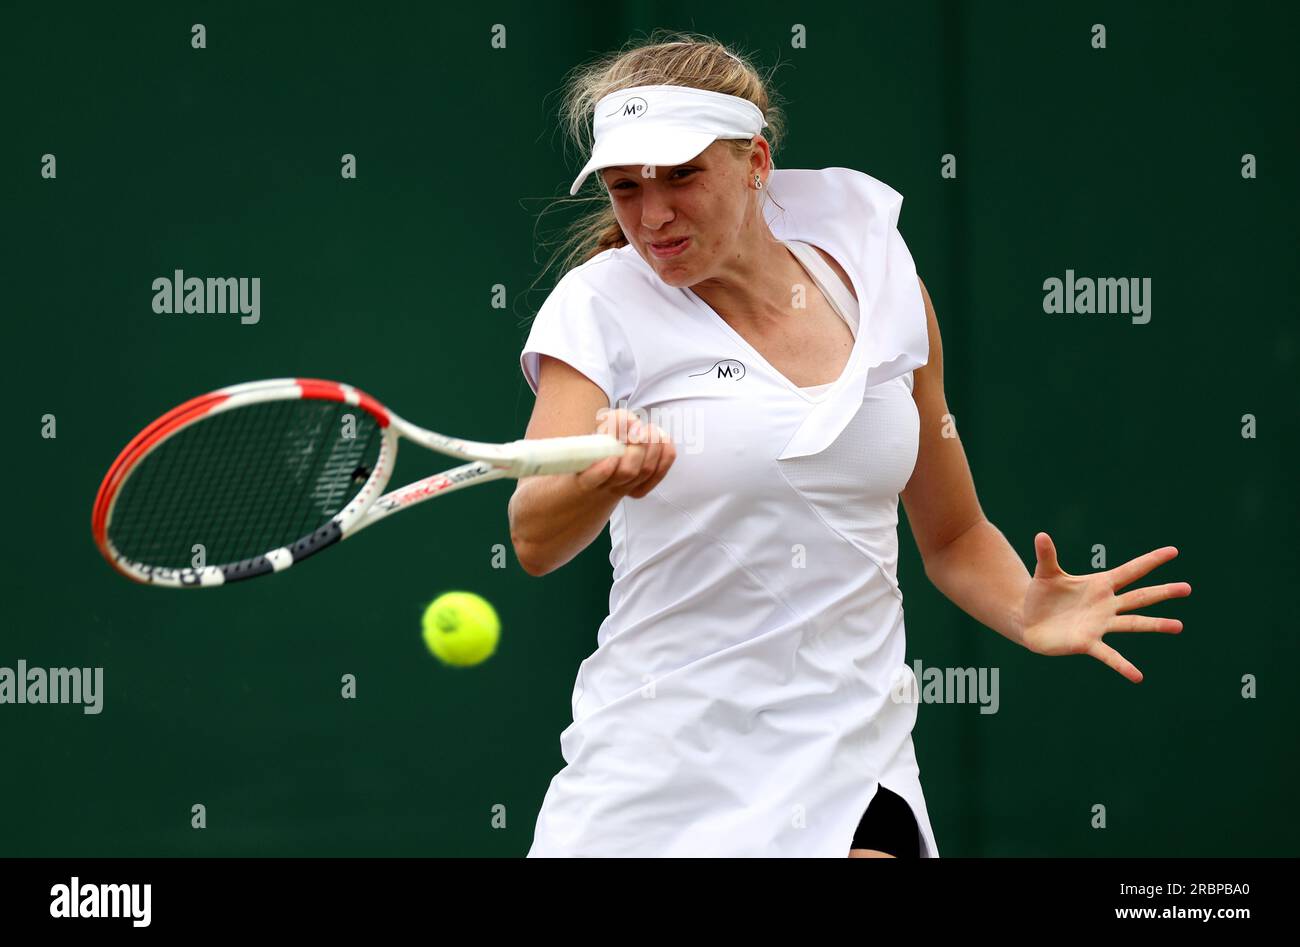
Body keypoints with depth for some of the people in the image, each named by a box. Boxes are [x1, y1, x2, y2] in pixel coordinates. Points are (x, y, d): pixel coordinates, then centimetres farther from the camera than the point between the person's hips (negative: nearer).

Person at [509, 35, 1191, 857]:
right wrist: (605, 477, -41)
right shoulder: (601, 306, -5)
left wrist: (1023, 610, -6)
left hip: (851, 773, 2)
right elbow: (533, 540, -20)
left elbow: (954, 536, 15)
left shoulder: (878, 284, 4)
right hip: (652, 776, -2)